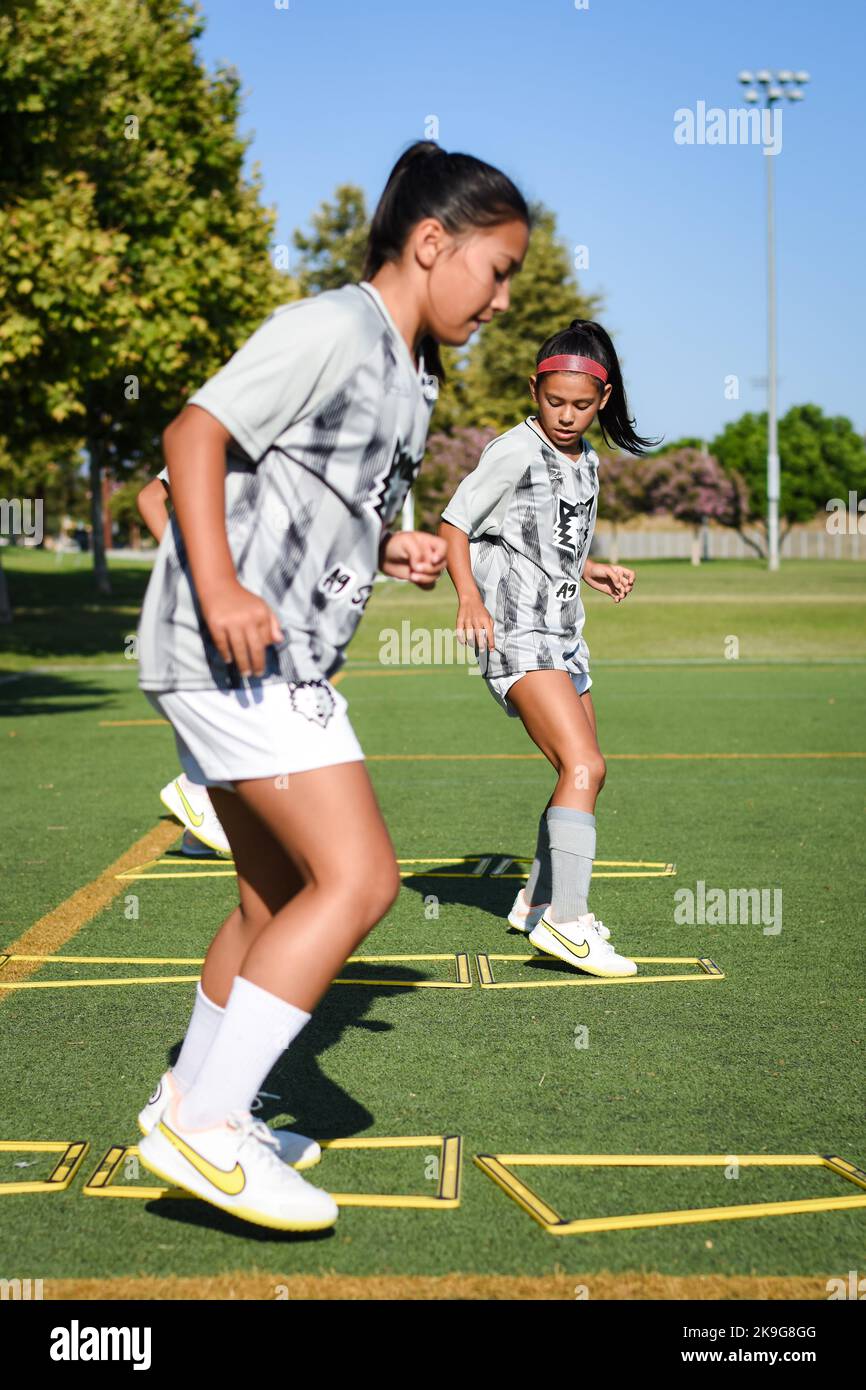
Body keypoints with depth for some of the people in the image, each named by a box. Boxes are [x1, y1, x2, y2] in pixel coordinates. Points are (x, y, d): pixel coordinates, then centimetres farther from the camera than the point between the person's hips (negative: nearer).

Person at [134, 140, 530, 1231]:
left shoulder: (409, 377, 20)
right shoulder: (332, 329, -9)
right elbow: (196, 432, -15)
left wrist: (393, 552, 10)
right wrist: (219, 587, -26)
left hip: (276, 661, 10)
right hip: (227, 648, -10)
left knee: (279, 896, 15)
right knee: (358, 877, -15)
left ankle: (189, 1103, 28)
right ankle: (204, 1126, -10)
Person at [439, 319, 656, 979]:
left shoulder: (586, 461, 15)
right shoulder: (514, 452, -10)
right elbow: (455, 523, -9)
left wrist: (593, 570, 14)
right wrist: (469, 597, -22)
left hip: (564, 638, 9)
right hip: (515, 633, -9)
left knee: (580, 771, 14)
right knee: (585, 766, -21)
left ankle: (540, 900, 29)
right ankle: (564, 920, -21)